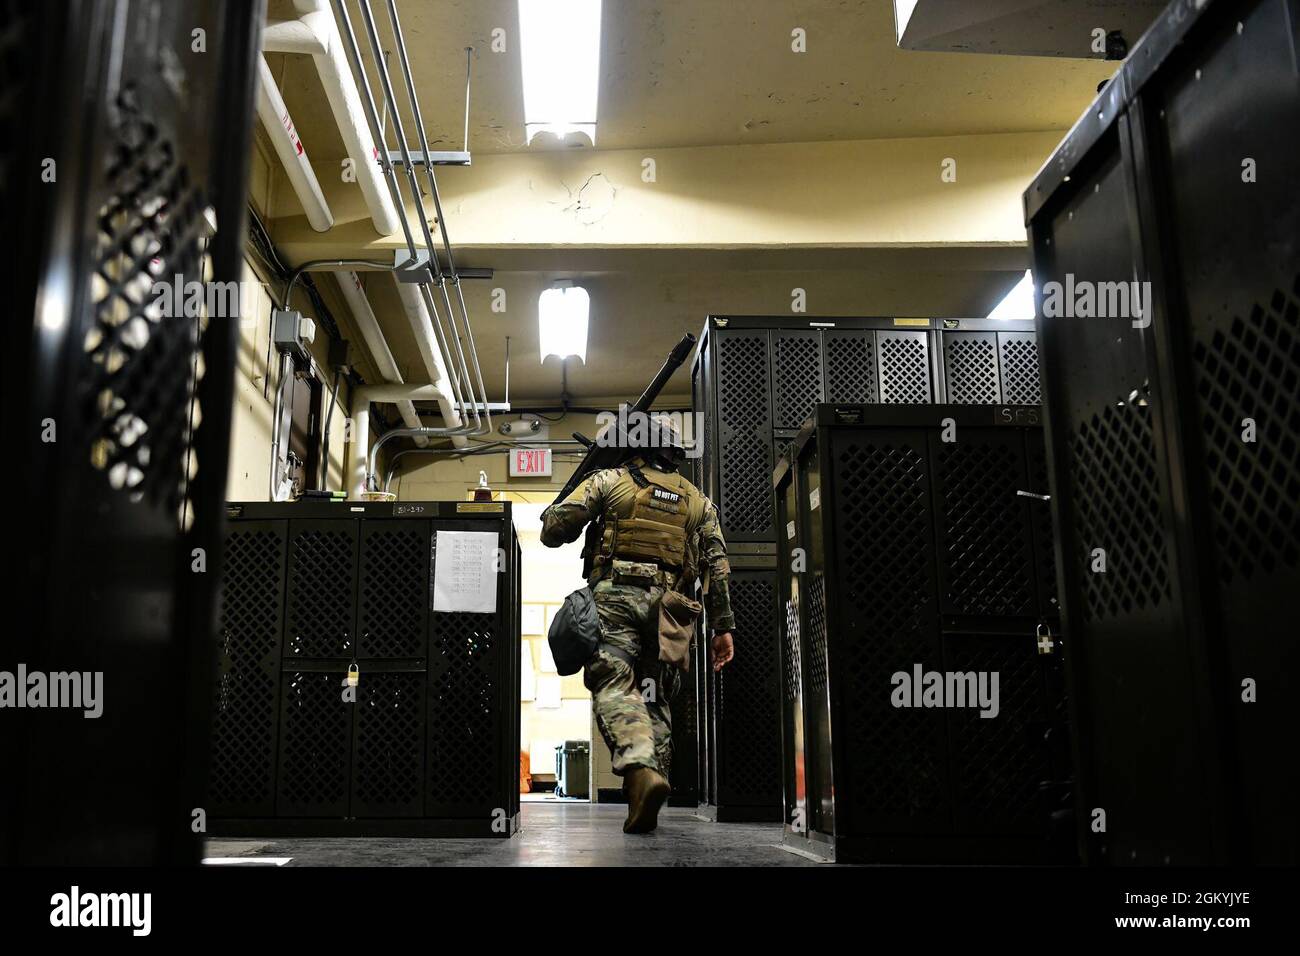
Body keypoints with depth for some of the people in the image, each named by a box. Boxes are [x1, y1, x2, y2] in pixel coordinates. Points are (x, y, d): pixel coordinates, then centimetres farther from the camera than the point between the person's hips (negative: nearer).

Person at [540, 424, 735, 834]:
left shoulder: (609, 481, 11)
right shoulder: (698, 500, 20)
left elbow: (554, 528, 2)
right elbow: (716, 565, 11)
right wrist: (723, 626, 11)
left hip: (615, 597, -3)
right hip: (667, 607, 4)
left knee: (615, 688, -13)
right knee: (657, 699, 11)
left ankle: (640, 768, -36)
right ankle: (653, 784, 5)